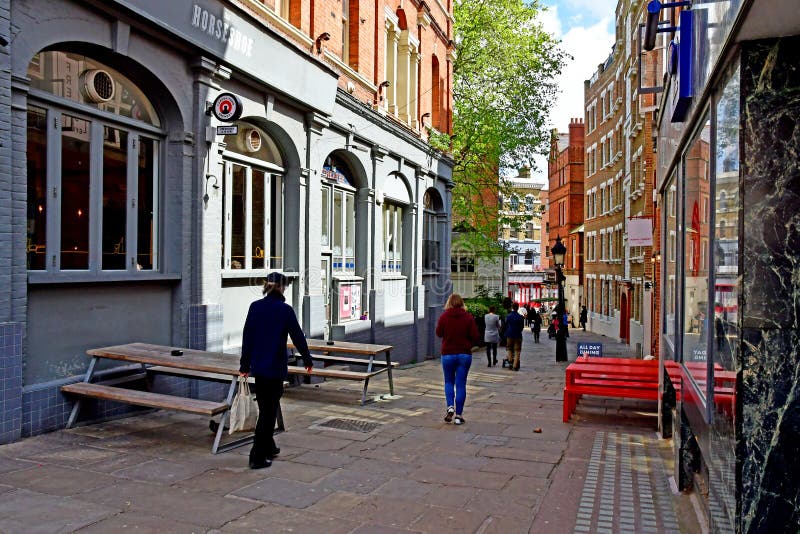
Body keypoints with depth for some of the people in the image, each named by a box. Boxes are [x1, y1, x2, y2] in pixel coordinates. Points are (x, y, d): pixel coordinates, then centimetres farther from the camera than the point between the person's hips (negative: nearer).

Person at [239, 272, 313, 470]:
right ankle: (258, 457, 3)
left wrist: (245, 364, 13)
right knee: (269, 410, 2)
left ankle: (268, 448, 31)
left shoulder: (255, 307, 1)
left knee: (265, 408, 18)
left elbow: (247, 337, 5)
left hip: (257, 366, 6)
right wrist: (307, 359, 9)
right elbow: (298, 337, -6)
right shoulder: (285, 310, -12)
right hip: (275, 367, -5)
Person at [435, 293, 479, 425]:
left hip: (448, 354, 0)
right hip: (464, 355, 0)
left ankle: (450, 407, -2)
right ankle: (459, 415, 8)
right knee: (461, 384, 6)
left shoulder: (444, 316, -7)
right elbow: (476, 336, -7)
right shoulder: (468, 317, -6)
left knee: (449, 382, 18)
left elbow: (438, 333, 6)